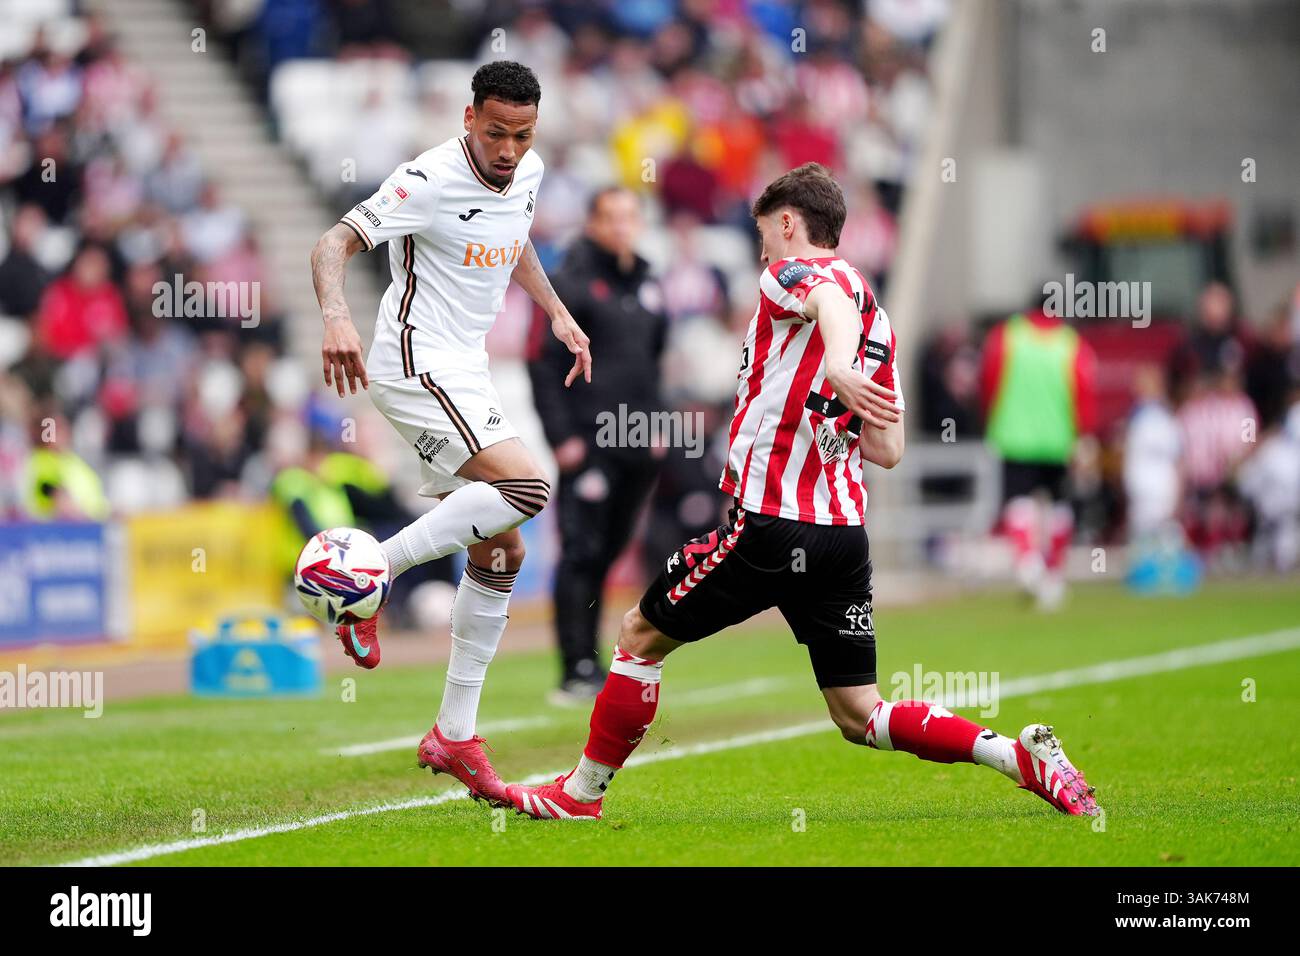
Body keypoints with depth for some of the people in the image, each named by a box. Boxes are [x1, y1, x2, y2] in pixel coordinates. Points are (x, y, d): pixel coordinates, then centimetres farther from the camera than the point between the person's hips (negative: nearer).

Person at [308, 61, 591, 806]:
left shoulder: (528, 173, 6)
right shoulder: (431, 181, -18)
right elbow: (334, 245, -24)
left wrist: (558, 313, 22)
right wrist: (337, 318, -42)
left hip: (467, 374, 9)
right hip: (416, 362, -9)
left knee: (502, 553, 7)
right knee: (527, 486, -27)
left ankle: (455, 736, 14)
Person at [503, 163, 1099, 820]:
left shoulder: (791, 273, -2)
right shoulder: (877, 319, 20)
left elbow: (831, 301, -28)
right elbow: (887, 450, 19)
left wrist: (837, 365, -49)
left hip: (771, 526, -7)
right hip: (845, 535, 7)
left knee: (641, 635, 11)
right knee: (860, 719, 8)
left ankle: (582, 793, 16)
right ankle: (1025, 757, -6)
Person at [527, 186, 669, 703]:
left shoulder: (645, 283, 15)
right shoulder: (570, 284, -6)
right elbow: (544, 364, -9)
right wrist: (561, 436, -13)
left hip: (637, 447, 7)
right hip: (588, 446, -7)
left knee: (606, 554, 11)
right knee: (581, 554, -9)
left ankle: (588, 664, 18)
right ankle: (577, 671, -11)